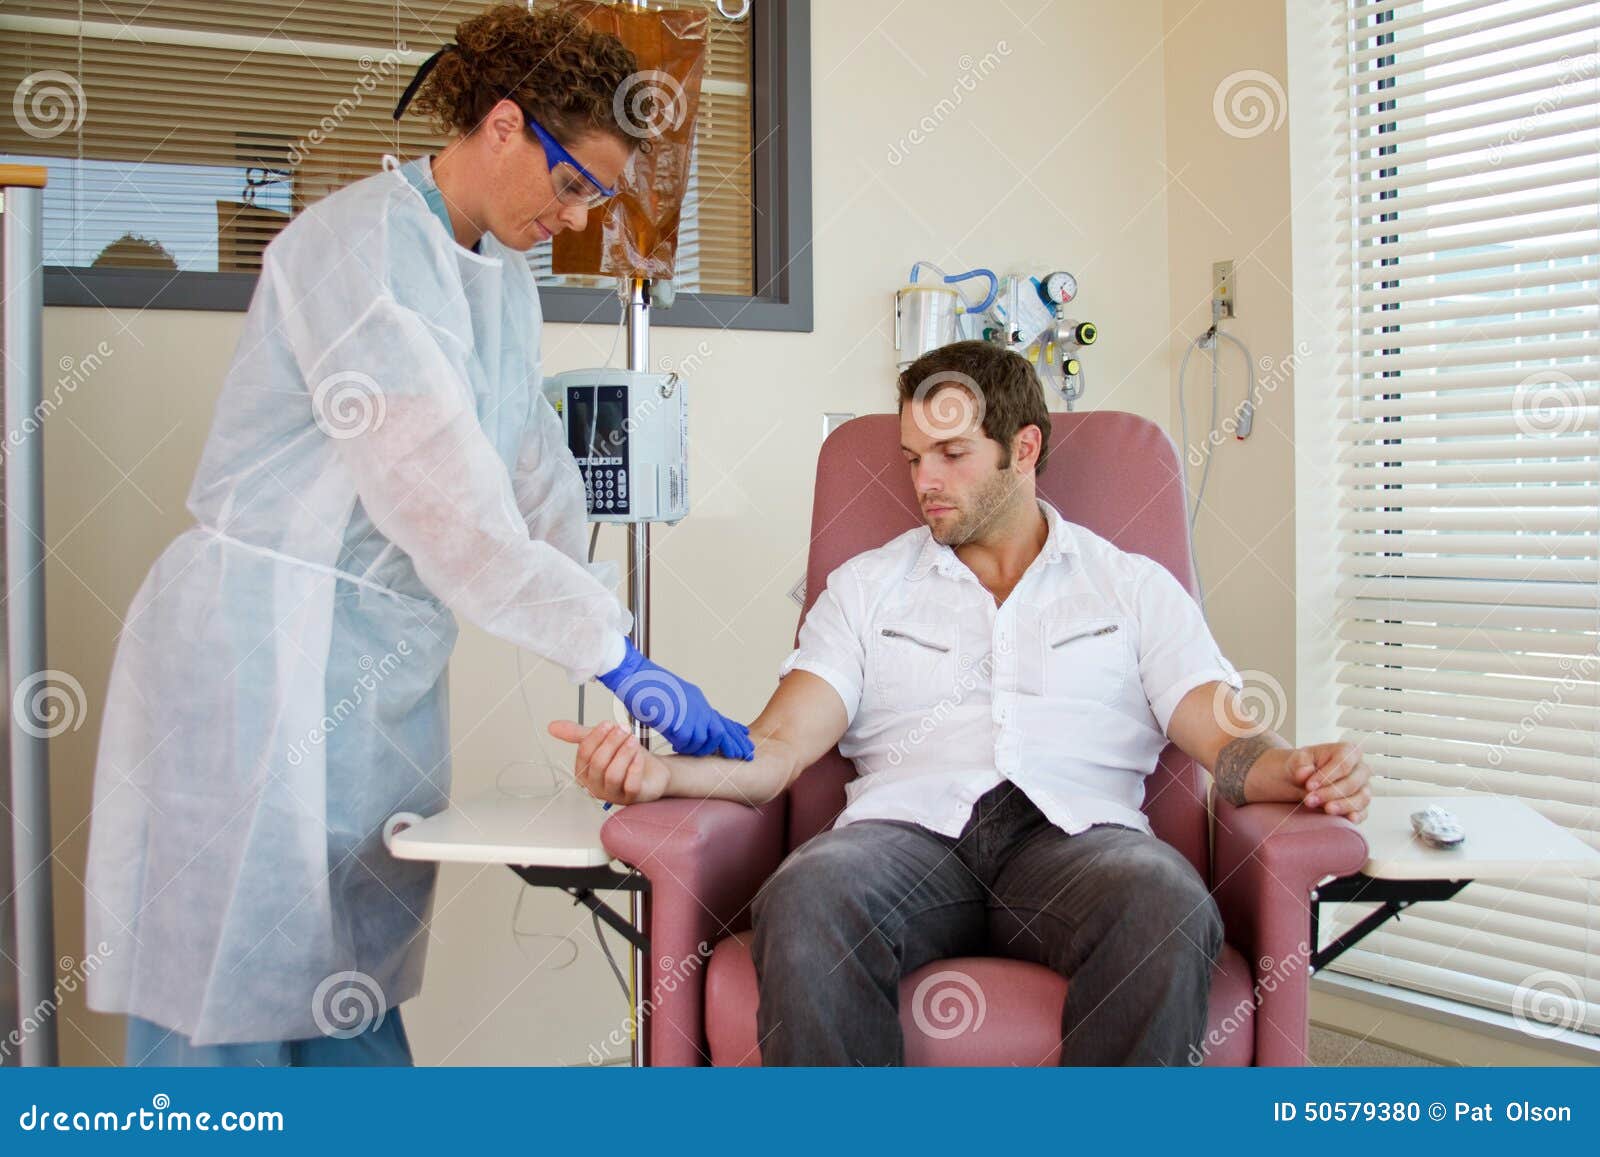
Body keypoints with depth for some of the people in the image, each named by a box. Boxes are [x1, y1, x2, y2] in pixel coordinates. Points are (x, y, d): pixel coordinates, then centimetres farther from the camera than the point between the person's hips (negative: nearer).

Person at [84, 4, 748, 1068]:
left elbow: (538, 484, 13)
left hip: (388, 667, 8)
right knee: (230, 992, -2)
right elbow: (438, 494, -23)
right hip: (262, 655, -8)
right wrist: (613, 654, -22)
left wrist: (624, 668, 4)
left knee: (356, 989, 12)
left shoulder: (505, 279, 14)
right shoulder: (360, 244, -14)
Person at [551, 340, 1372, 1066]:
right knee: (803, 899, -36)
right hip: (908, 829, 1)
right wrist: (658, 772, -10)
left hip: (1074, 834, 0)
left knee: (1167, 904, -36)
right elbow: (778, 748, 11)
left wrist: (1302, 770, -14)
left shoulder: (1135, 587, 22)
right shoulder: (867, 586, 24)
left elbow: (1226, 744, 10)